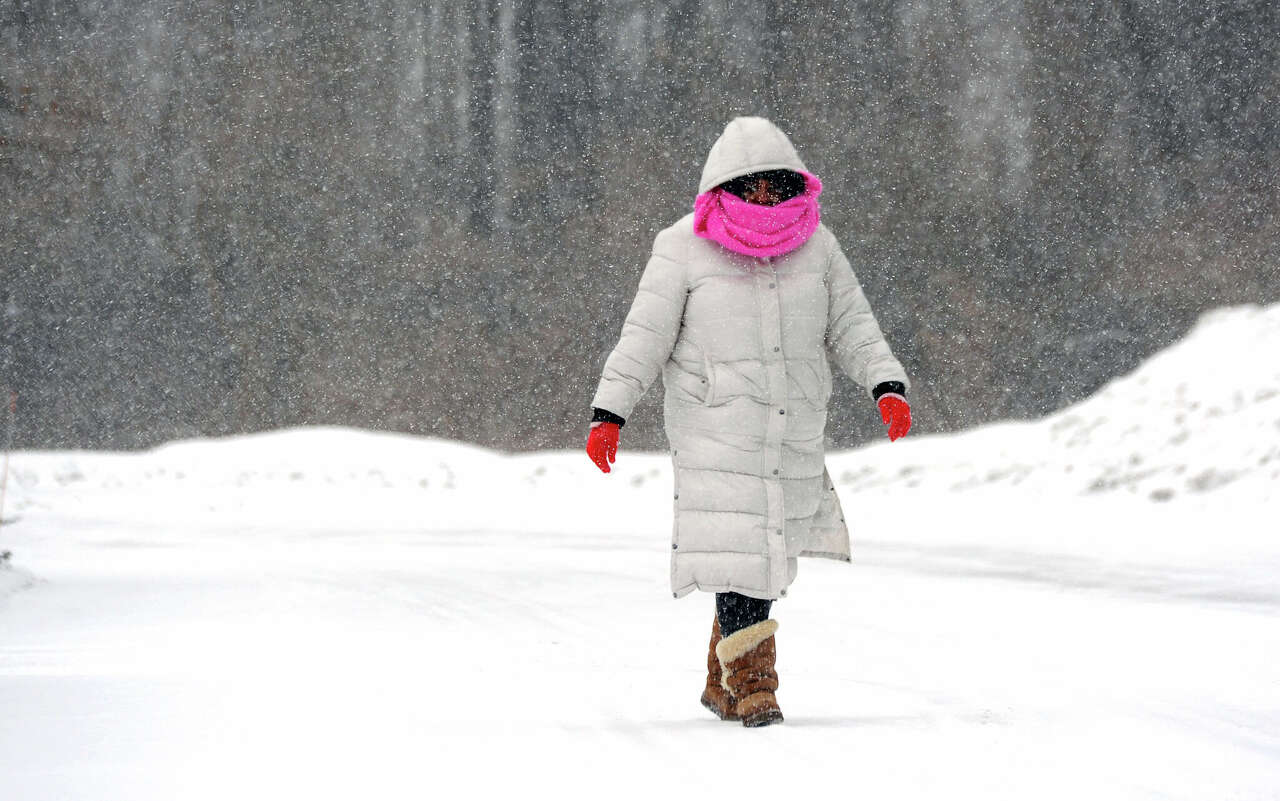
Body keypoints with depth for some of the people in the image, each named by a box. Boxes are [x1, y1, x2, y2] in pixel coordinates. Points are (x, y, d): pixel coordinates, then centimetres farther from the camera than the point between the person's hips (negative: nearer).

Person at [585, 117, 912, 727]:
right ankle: (753, 686, -3)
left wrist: (887, 385, -5)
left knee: (768, 561, 7)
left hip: (795, 439, 4)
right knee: (739, 559, -12)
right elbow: (643, 338, -4)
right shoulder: (684, 249, -3)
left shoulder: (815, 246, 8)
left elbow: (851, 327, 11)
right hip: (716, 435, -4)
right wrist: (608, 413, -12)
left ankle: (723, 685, 22)